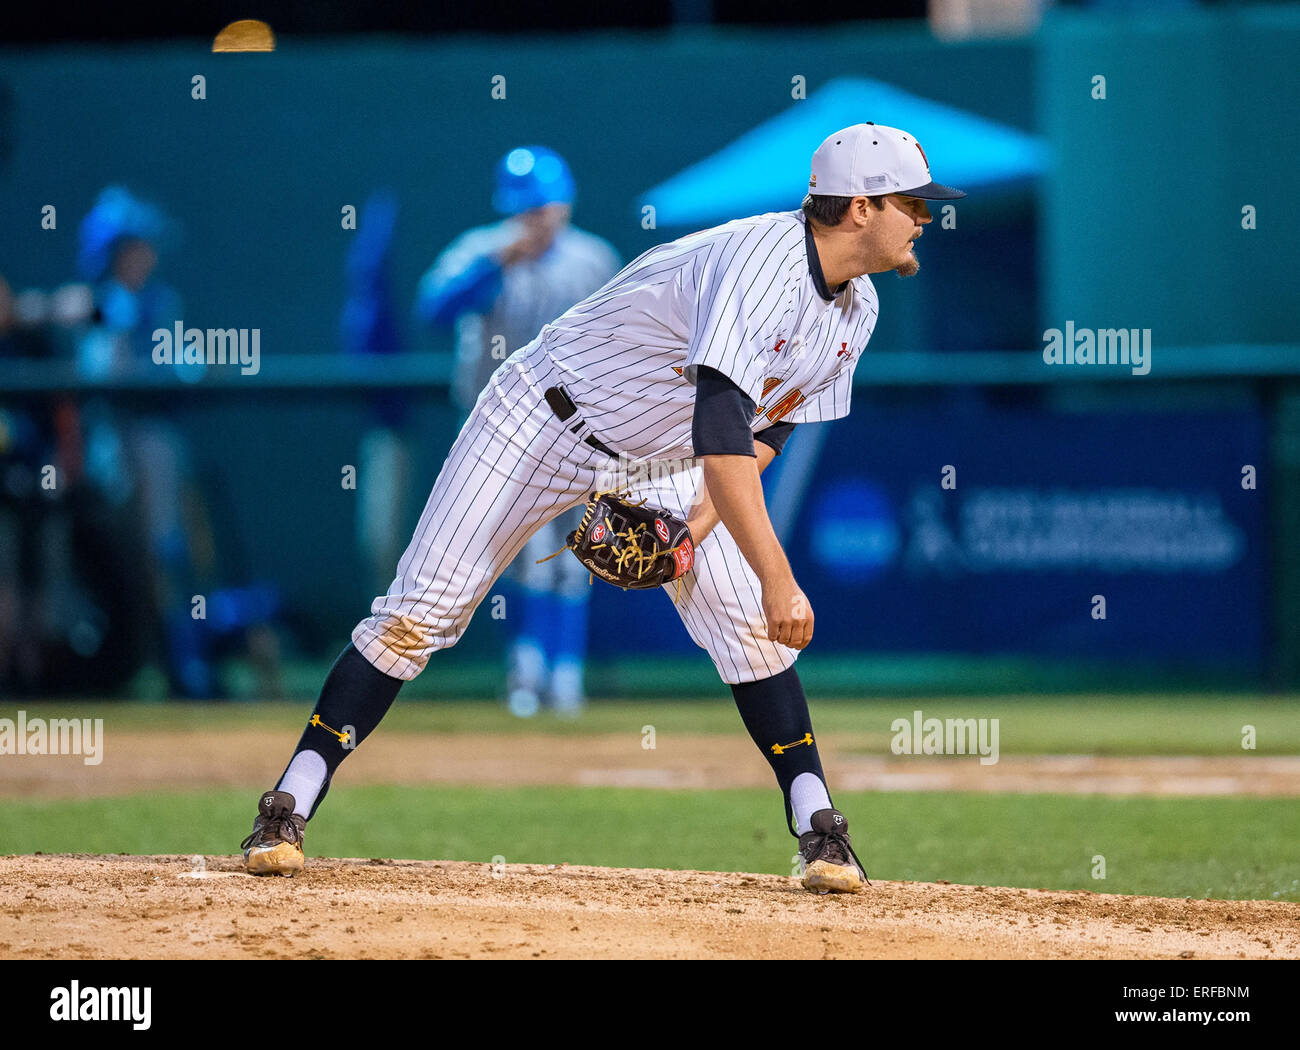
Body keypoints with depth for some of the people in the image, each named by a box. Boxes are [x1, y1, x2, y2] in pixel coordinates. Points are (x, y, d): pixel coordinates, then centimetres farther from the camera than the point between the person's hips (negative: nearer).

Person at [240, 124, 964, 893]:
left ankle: (819, 829, 0)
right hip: (547, 423, -7)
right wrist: (778, 580, -45)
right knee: (419, 615, -9)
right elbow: (720, 432, -42)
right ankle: (288, 812, -4)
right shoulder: (763, 261, -33)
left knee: (751, 628, -9)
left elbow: (770, 423, 6)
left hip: (663, 462, 7)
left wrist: (704, 516, -13)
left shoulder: (856, 307, -6)